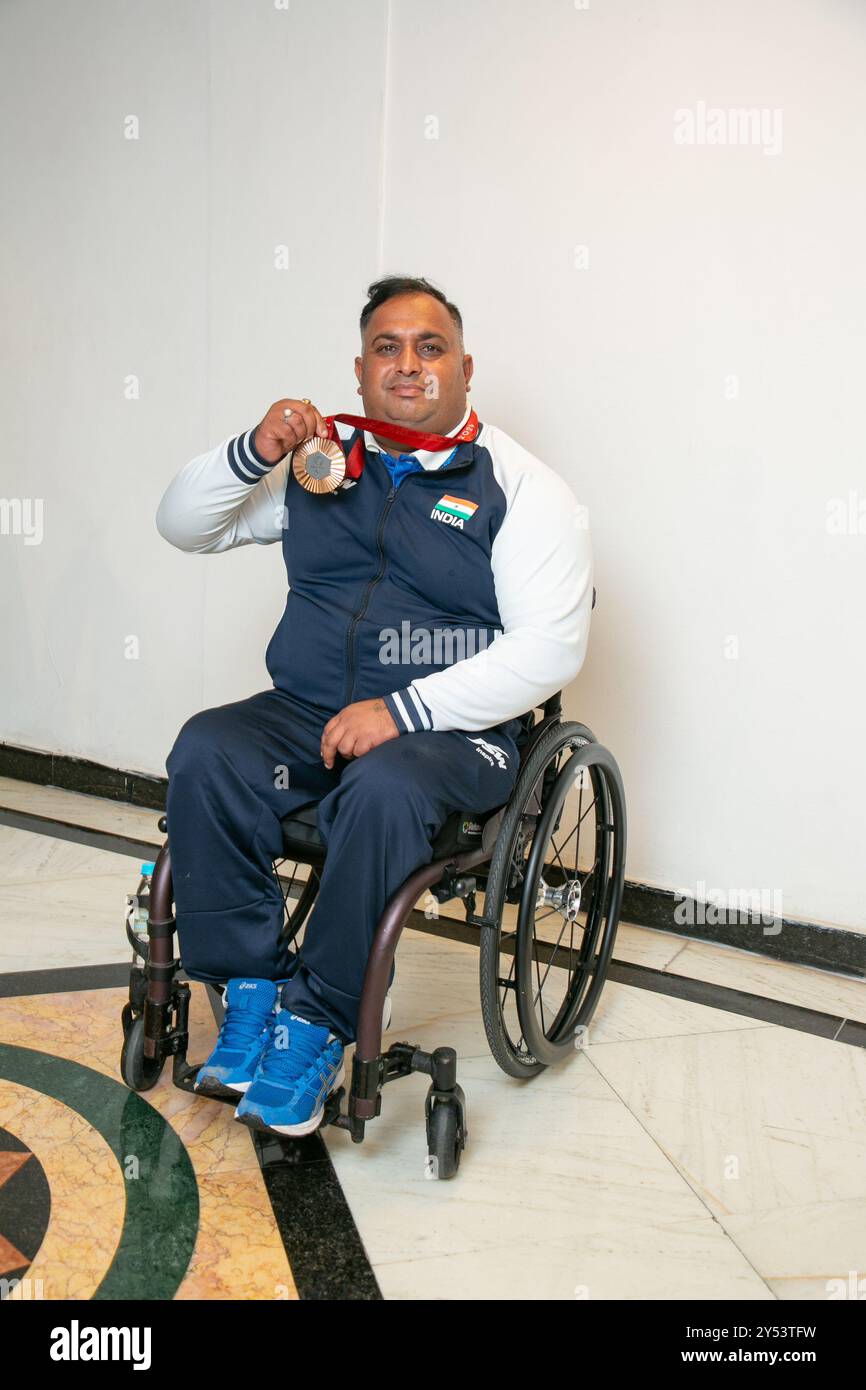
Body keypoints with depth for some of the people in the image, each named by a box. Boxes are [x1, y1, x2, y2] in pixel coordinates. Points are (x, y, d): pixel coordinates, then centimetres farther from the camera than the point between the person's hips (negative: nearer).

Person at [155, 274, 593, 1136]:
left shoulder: (520, 487, 0)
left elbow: (549, 648, -11)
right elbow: (183, 526, 16)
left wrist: (403, 711, -21)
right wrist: (254, 452, -4)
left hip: (451, 732, -4)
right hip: (306, 713, 4)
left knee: (383, 789, -36)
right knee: (205, 752, -25)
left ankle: (315, 1028, -18)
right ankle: (250, 991, -13)